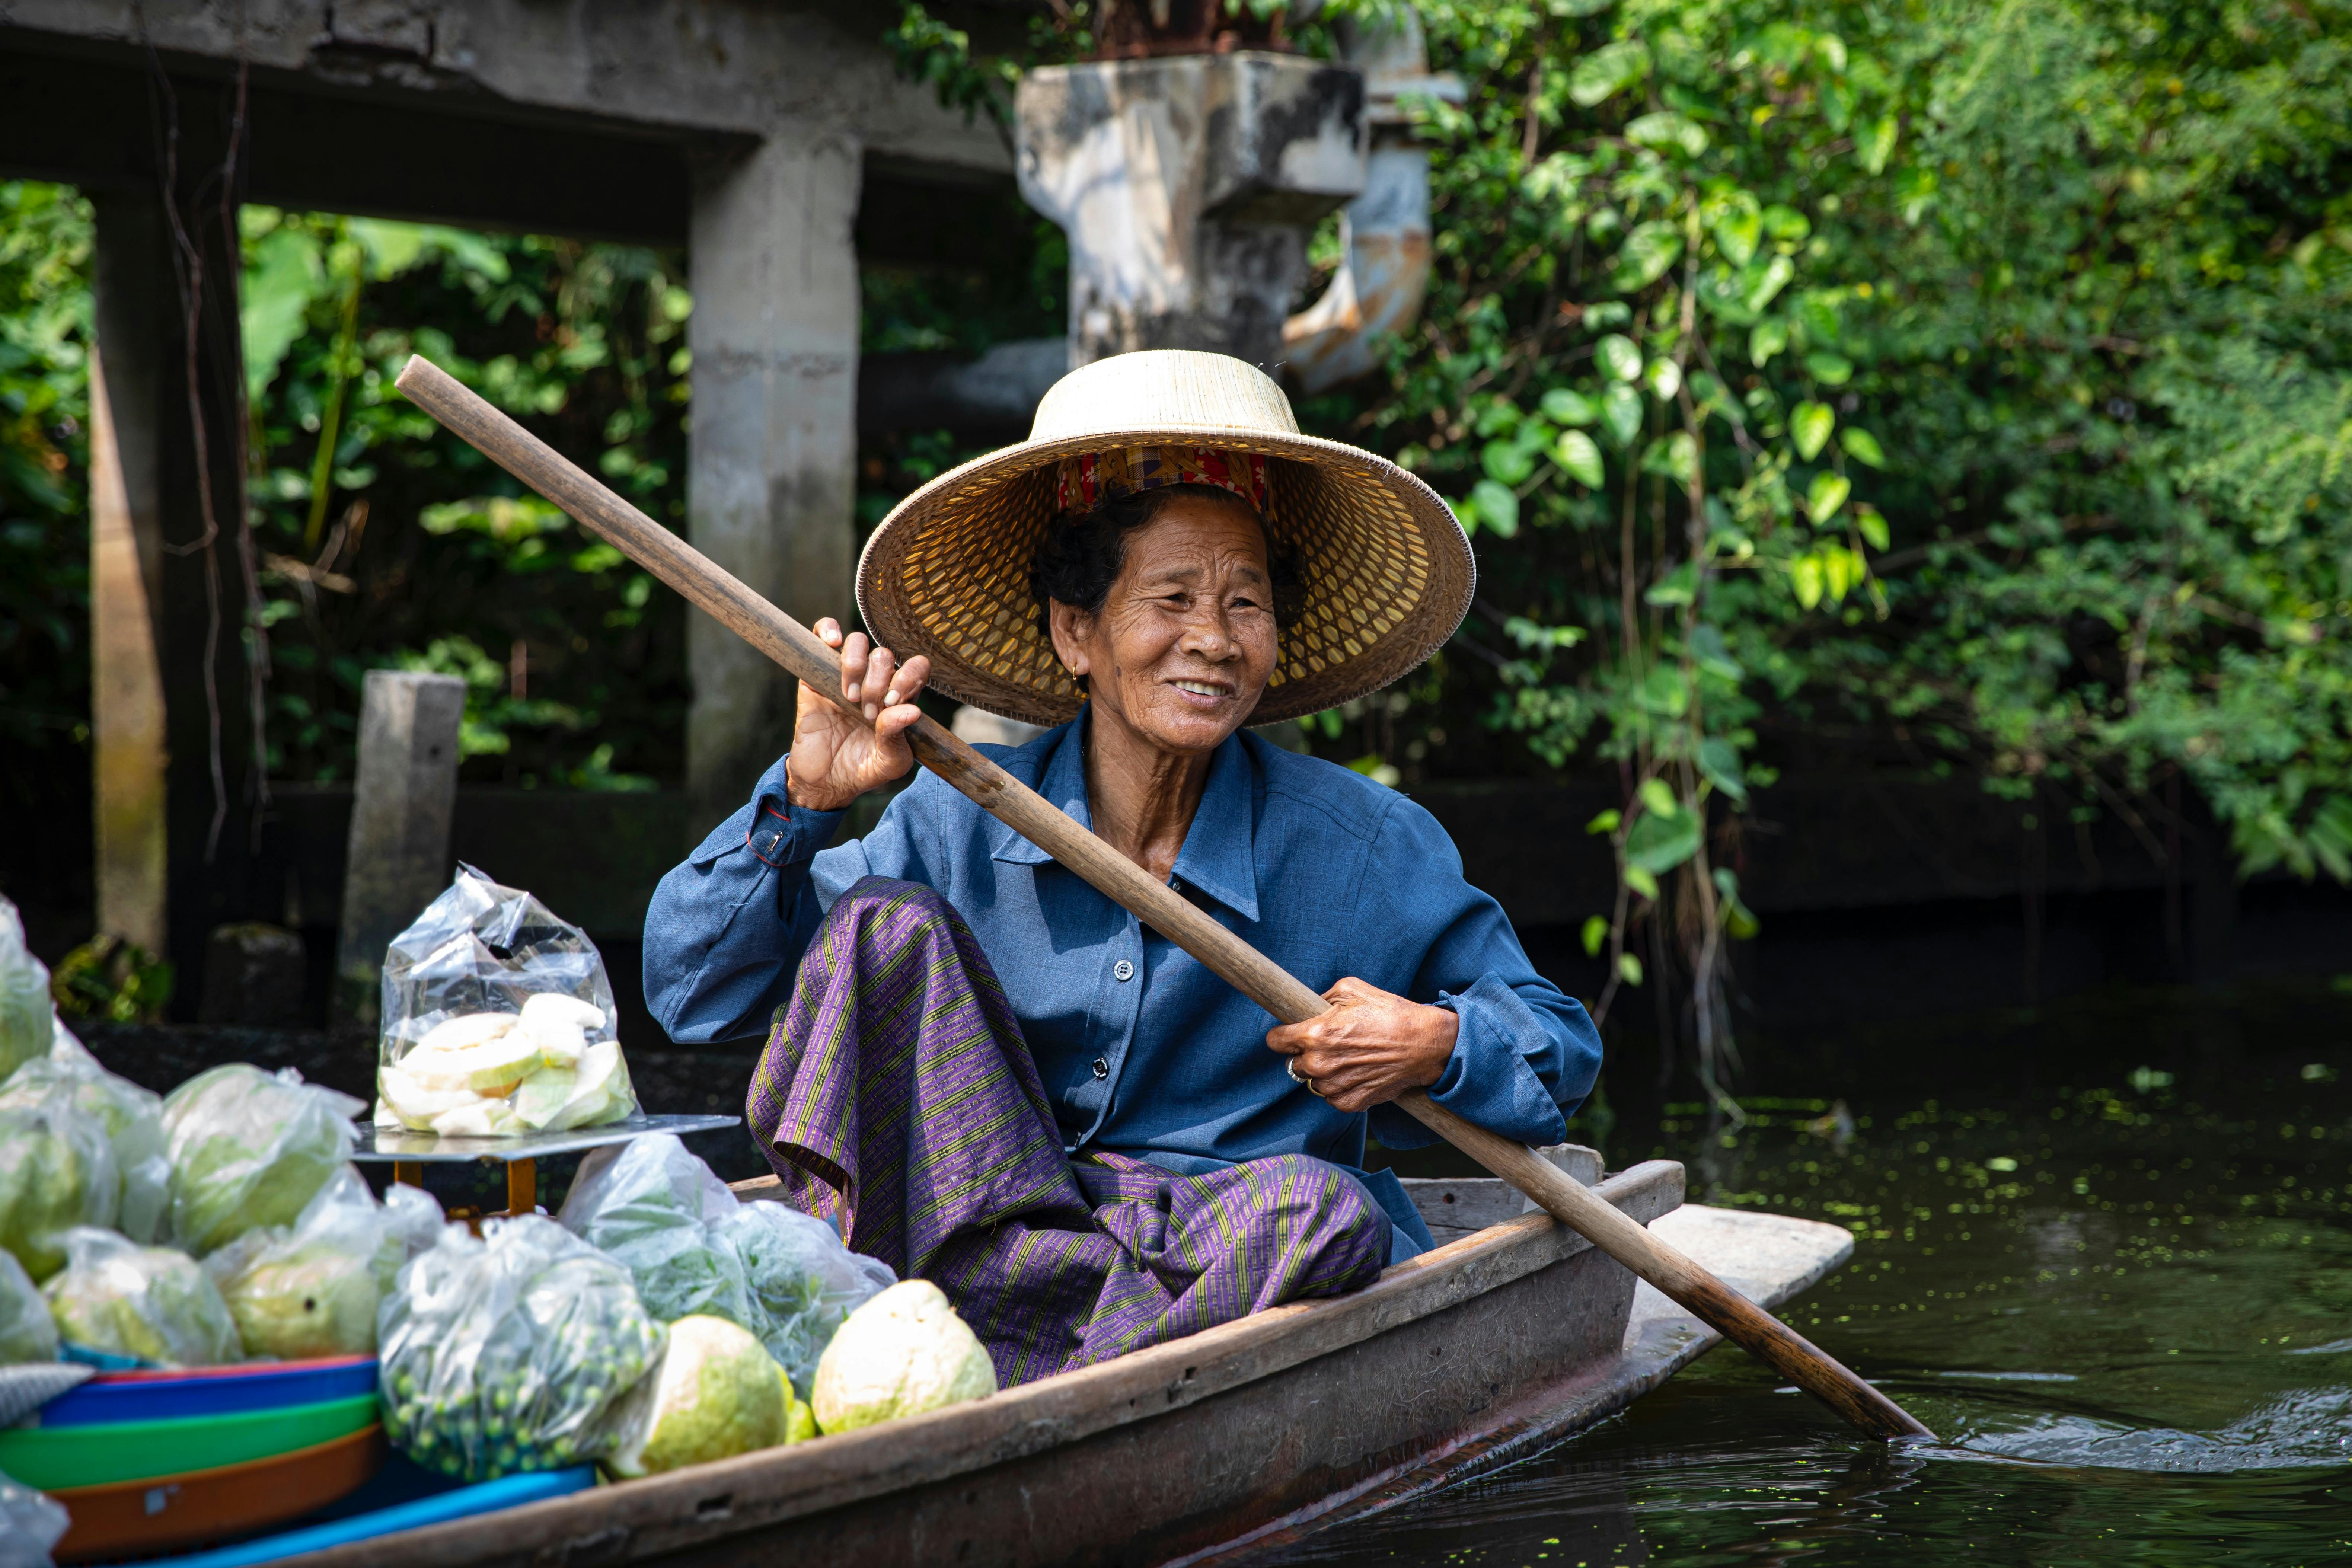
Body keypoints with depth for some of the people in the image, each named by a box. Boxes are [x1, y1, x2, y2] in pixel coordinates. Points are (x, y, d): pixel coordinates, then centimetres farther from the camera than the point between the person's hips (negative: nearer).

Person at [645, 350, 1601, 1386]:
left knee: (1319, 1210, -35)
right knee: (889, 922, -16)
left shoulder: (1367, 851, -3)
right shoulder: (961, 827, -3)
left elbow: (1560, 1050, 6)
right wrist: (804, 799, -16)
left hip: (1213, 1247, 0)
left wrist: (1437, 1046, -17)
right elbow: (696, 992, -2)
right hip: (982, 1215, 1)